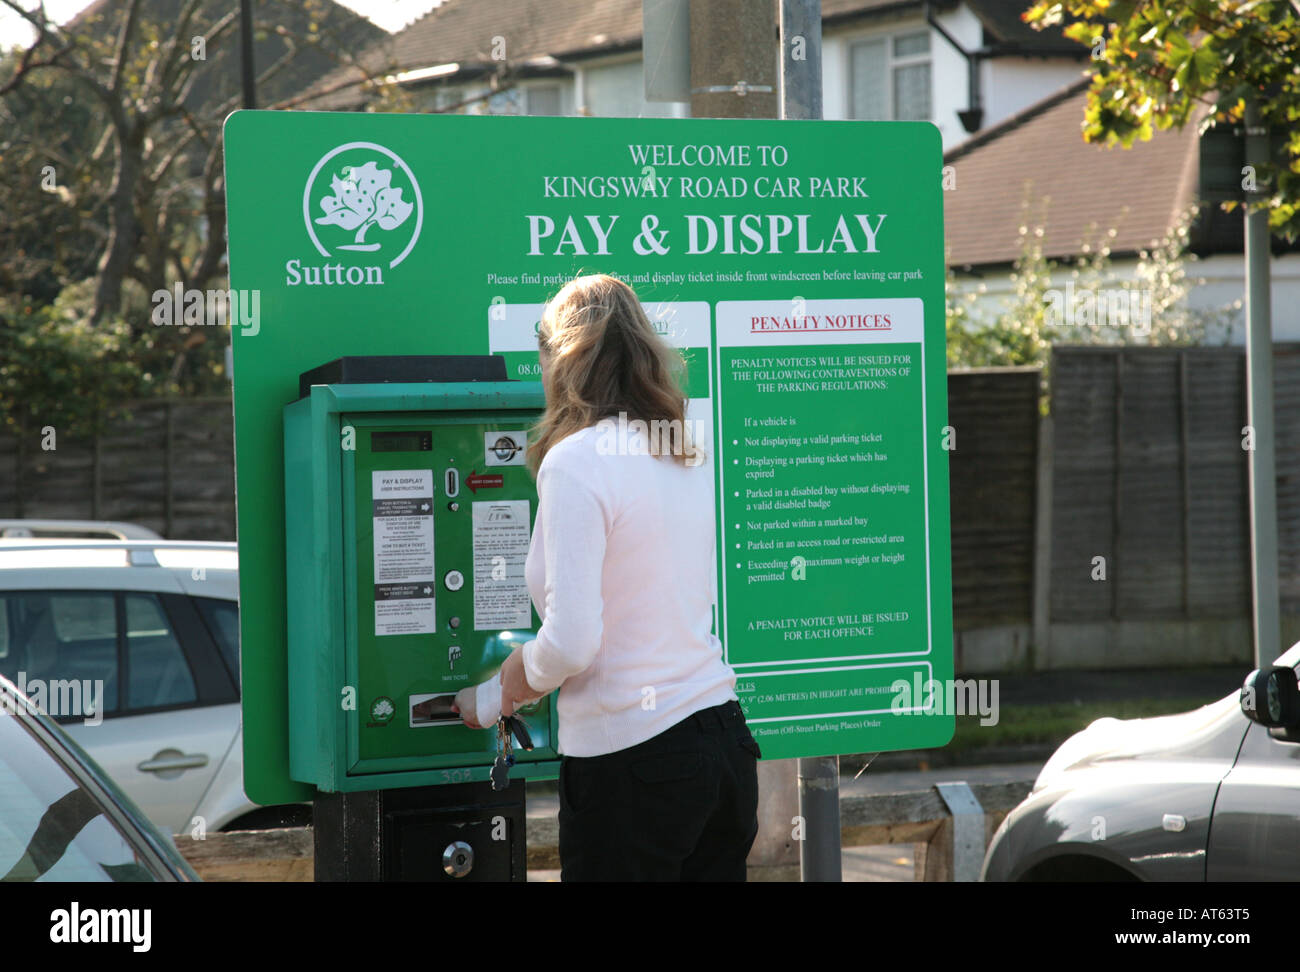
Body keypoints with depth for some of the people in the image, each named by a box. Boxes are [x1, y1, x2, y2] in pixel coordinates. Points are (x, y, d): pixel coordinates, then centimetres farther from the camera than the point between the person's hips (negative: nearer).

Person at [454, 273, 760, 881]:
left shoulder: (575, 462, -12)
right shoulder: (692, 457, 10)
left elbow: (571, 643, -19)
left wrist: (521, 673, 4)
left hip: (630, 759, -7)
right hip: (725, 736, 7)